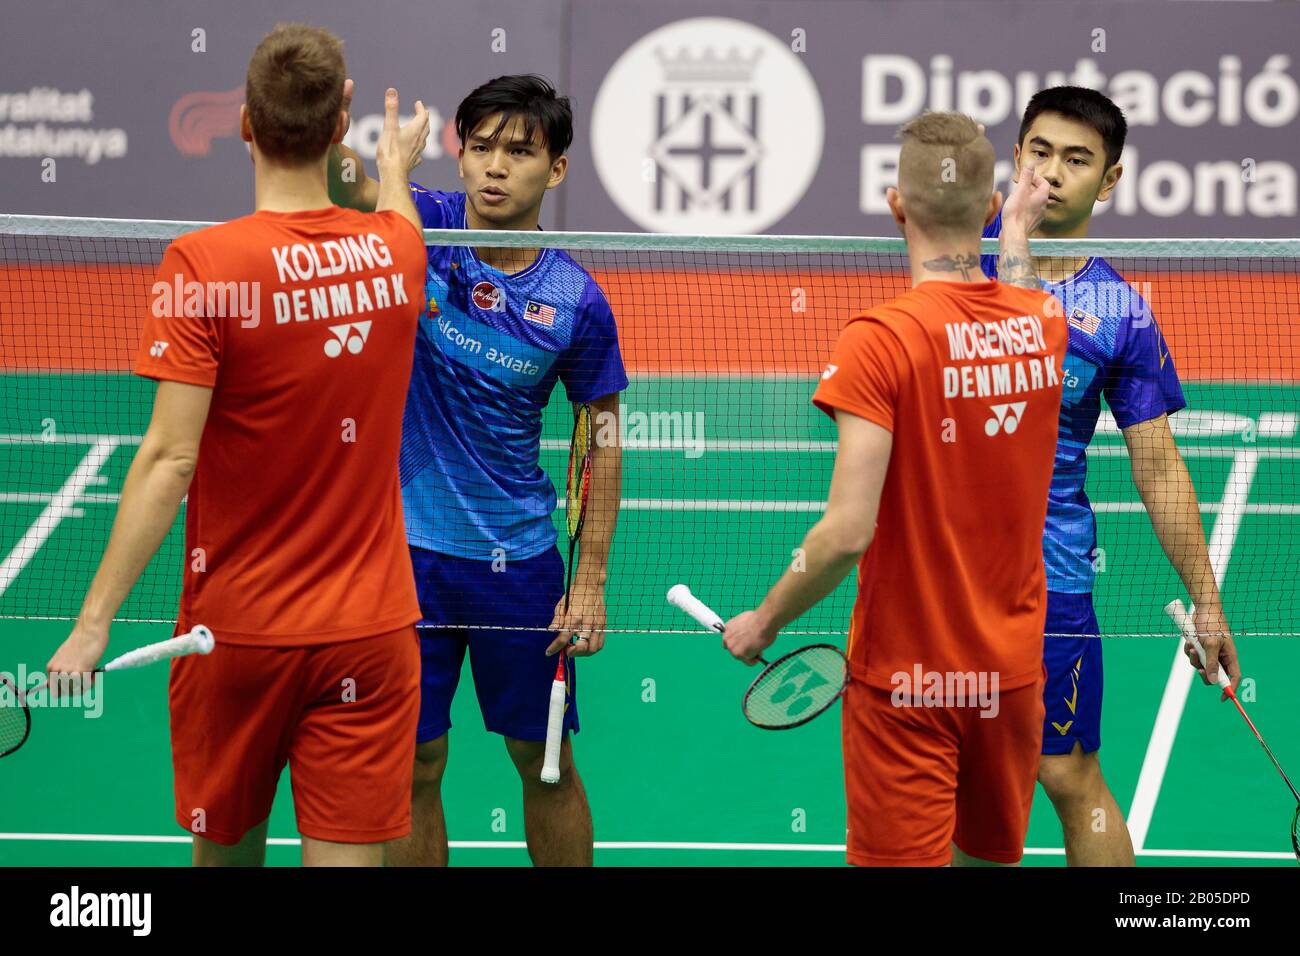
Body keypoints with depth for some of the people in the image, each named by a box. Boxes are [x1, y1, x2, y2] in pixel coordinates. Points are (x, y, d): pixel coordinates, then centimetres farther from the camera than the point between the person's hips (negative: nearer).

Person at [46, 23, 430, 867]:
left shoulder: (203, 265, -15)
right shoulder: (395, 248, -1)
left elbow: (170, 458, -19)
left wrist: (95, 621, -15)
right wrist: (395, 162, 49)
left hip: (238, 629, -2)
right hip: (371, 629, 2)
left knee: (227, 846, 17)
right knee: (347, 854, 1)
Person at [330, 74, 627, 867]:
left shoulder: (577, 302, -8)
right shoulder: (423, 229, -8)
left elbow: (602, 439, 1)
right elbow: (354, 190, -28)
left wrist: (591, 584, -2)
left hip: (518, 557, 0)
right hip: (407, 543, 0)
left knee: (545, 763, 11)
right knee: (414, 766, 6)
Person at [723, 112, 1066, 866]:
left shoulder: (880, 341, -18)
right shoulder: (1044, 328, -1)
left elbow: (848, 532, -22)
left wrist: (762, 623, -8)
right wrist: (1020, 232, 44)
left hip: (905, 683, -5)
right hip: (1012, 672, 5)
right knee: (990, 859, 18)